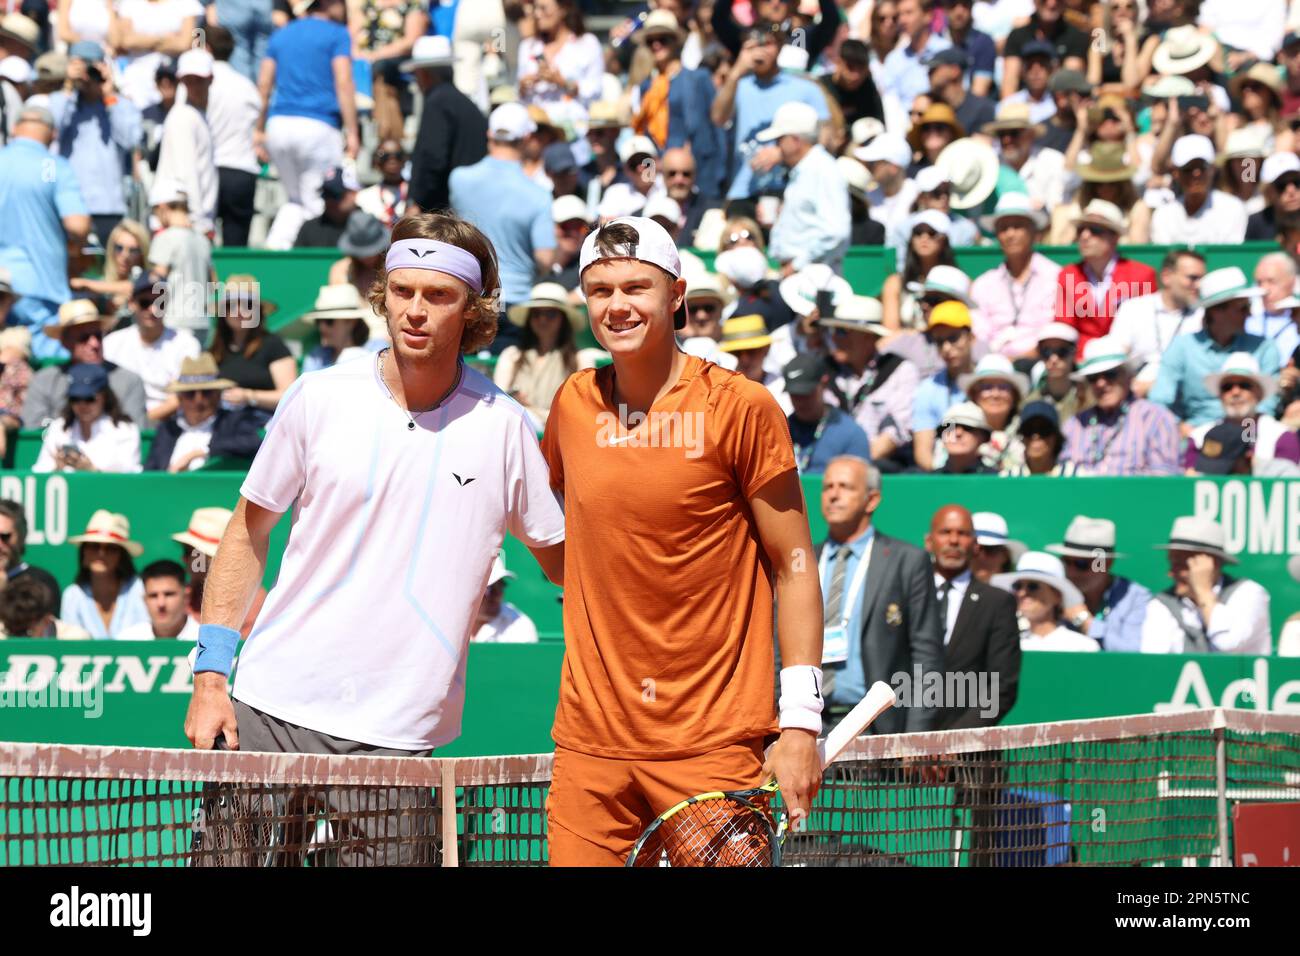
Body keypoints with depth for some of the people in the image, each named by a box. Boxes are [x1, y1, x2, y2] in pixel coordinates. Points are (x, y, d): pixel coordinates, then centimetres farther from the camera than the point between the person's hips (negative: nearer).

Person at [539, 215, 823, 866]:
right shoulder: (573, 405, 8)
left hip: (714, 743, -4)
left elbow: (793, 567, -3)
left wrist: (800, 722, -8)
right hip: (590, 740, 4)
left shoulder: (740, 407, -5)